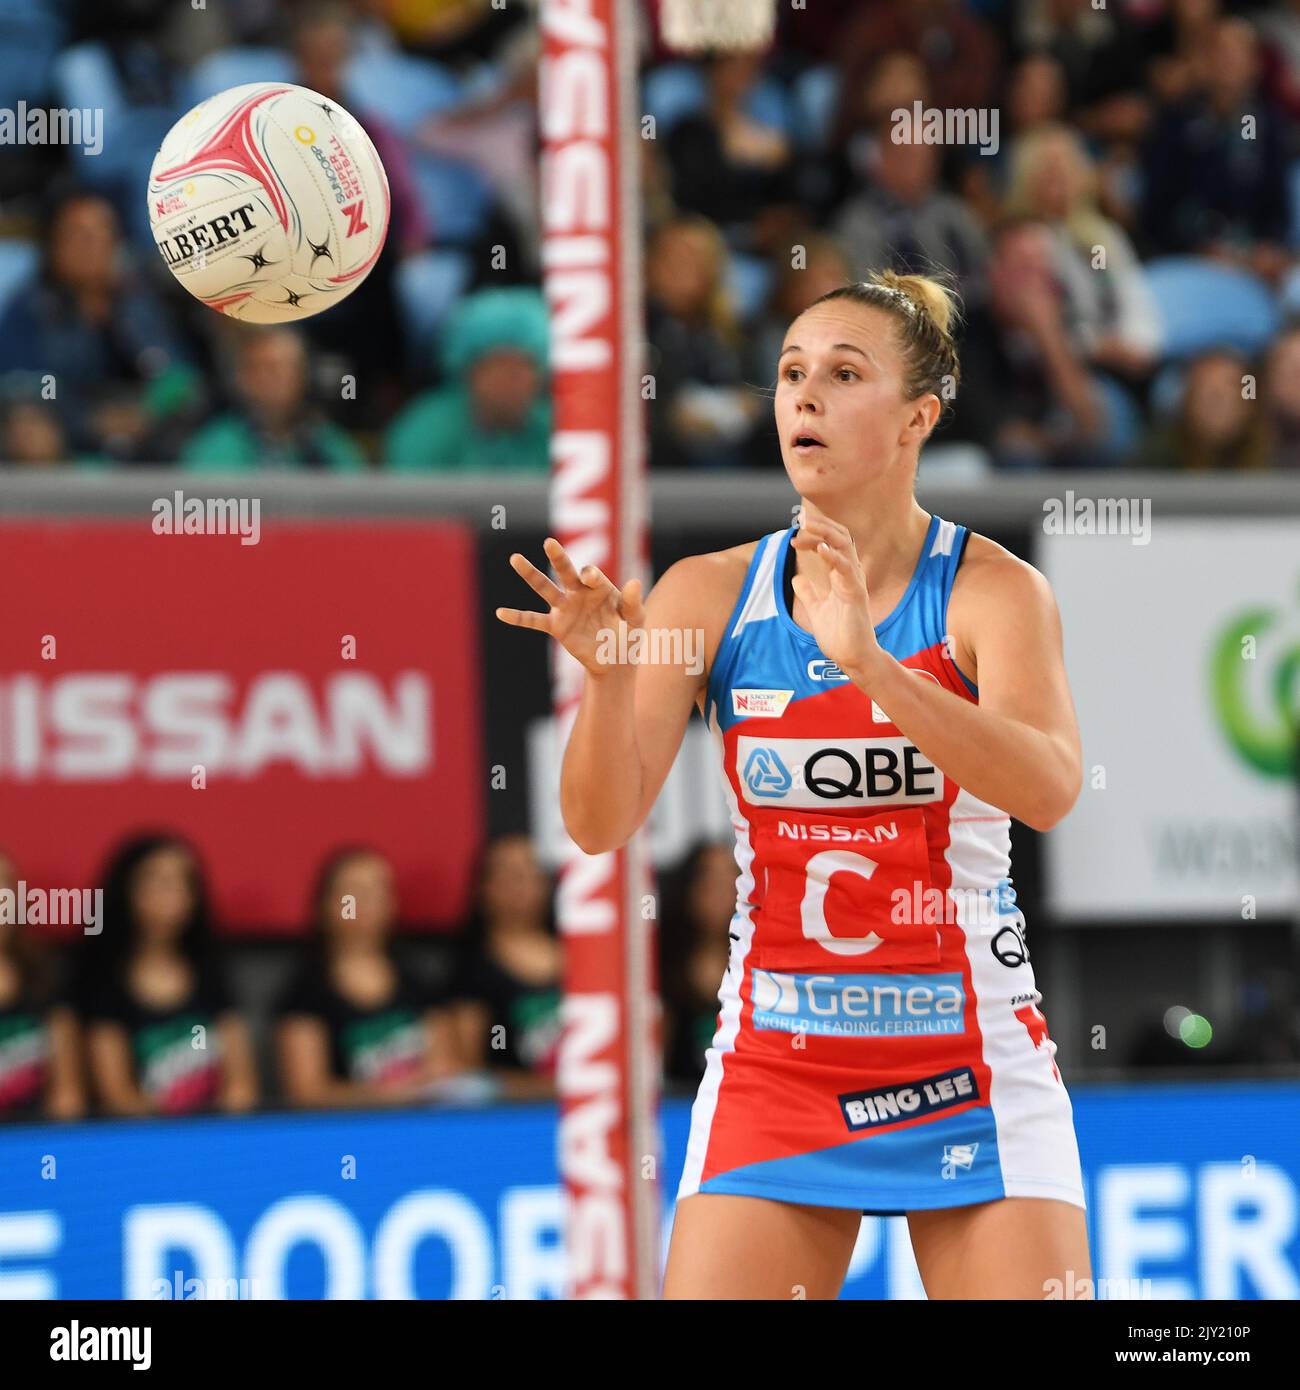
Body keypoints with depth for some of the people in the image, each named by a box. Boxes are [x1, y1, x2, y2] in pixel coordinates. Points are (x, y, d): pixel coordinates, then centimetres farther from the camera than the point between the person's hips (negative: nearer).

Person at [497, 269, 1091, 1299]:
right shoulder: (712, 594, 1)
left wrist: (867, 661, -37)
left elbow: (1048, 787, -25)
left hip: (971, 1068, -2)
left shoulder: (992, 589, -6)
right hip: (773, 1059, 2)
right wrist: (607, 673, -26)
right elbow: (600, 823, -7)